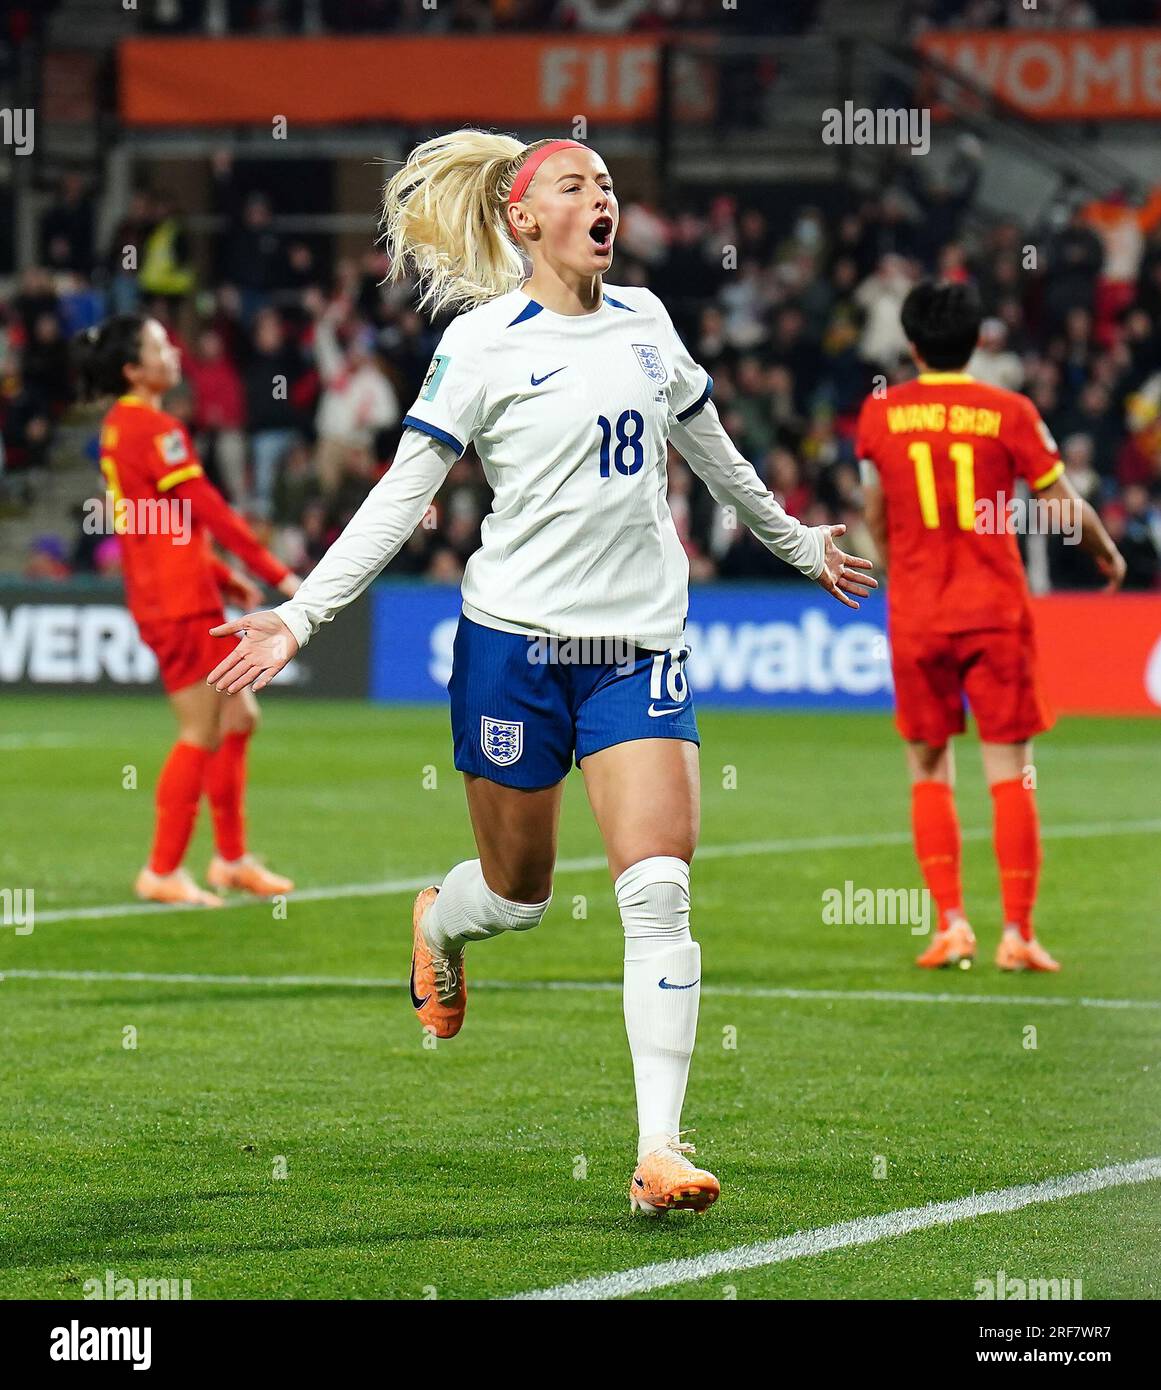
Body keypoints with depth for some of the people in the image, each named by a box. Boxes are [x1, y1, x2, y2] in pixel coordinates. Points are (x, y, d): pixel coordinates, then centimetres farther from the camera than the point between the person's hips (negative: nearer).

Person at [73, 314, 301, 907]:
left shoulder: (120, 426, 14)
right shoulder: (155, 430, -16)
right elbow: (210, 511, -17)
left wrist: (224, 577, 20)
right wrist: (277, 573, -13)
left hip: (176, 598, 10)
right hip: (179, 604, -10)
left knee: (238, 719, 14)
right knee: (201, 734, -5)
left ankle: (231, 859, 19)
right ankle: (163, 871, -1)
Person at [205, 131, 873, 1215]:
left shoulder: (645, 321, 9)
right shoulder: (483, 342, -5)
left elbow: (713, 453, 26)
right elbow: (402, 494, -5)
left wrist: (801, 545, 37)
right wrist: (300, 615, -13)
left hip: (640, 643, 3)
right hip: (515, 639, -3)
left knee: (658, 889, -11)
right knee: (517, 893, 9)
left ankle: (659, 1148, -12)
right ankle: (437, 923, 47)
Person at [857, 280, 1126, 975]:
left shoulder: (881, 413, 1)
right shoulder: (1009, 412, -5)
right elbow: (1065, 506, 1)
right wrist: (1108, 553, 22)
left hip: (916, 614, 2)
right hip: (996, 610, -2)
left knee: (930, 769, 12)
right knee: (1010, 772, 1)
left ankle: (951, 924, 3)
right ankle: (1017, 933, -3)